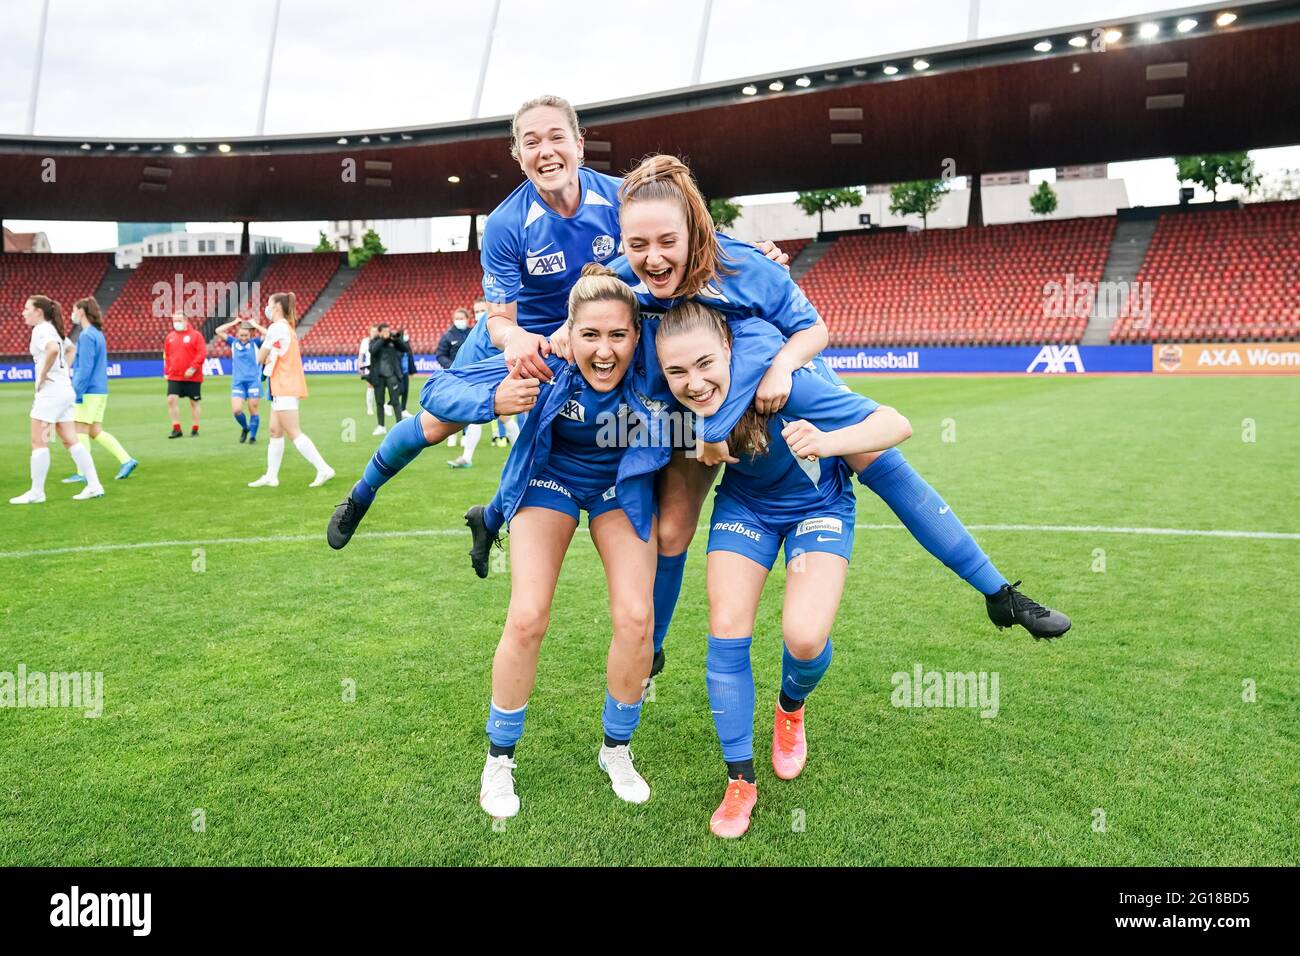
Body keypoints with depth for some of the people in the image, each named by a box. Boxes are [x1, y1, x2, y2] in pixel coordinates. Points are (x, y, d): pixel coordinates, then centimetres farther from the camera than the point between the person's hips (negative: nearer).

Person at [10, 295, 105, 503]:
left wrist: (42, 376, -20)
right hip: (66, 390, 9)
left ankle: (36, 492, 3)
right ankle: (94, 485, 5)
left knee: (39, 442, -2)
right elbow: (69, 348, 34)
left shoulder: (41, 330, -11)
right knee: (71, 441, 8)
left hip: (50, 392, -9)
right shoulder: (54, 329, 16)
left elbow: (53, 349, -32)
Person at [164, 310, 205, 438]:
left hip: (192, 377, -4)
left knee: (194, 402, 5)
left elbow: (202, 353, -11)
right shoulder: (170, 337, 10)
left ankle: (195, 430, 16)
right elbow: (166, 355, 16)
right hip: (174, 377, 4)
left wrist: (193, 368, -19)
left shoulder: (195, 335, -4)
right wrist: (166, 372, 8)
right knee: (171, 400, -8)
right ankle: (176, 429, 1)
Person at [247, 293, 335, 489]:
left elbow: (260, 358, -8)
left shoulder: (277, 327, -13)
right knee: (275, 431, 11)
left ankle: (323, 469, -13)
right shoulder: (287, 327, 17)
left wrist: (267, 358, 11)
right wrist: (270, 358, -3)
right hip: (285, 386, 10)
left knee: (294, 432, -10)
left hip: (285, 388, -10)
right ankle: (271, 476, 14)